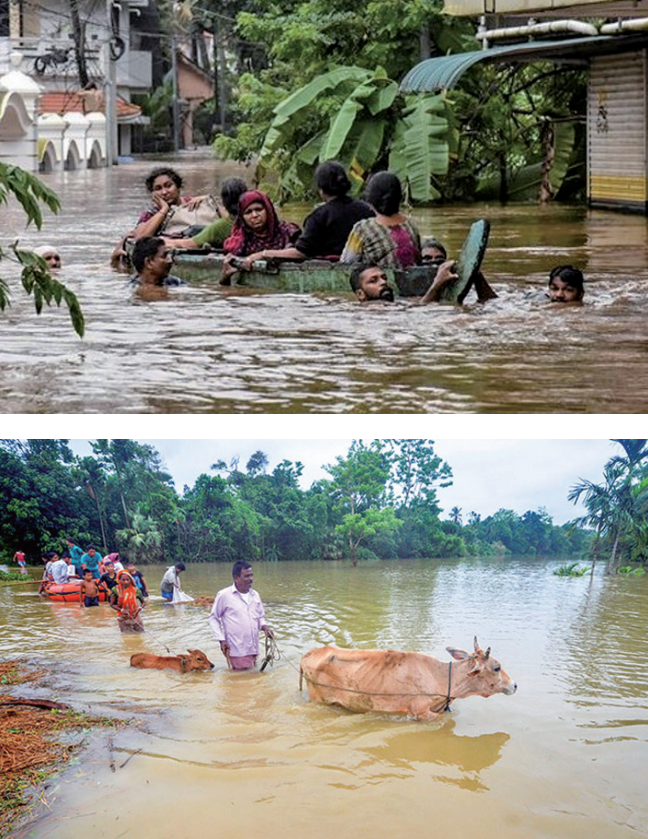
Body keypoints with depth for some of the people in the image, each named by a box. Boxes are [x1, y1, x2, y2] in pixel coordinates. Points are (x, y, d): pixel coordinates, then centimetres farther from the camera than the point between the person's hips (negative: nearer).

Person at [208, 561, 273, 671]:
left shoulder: (255, 595, 12)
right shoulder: (224, 595, -5)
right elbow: (213, 618, 2)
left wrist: (264, 627, 1)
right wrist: (221, 639, -6)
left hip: (253, 649, 6)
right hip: (236, 651, -6)